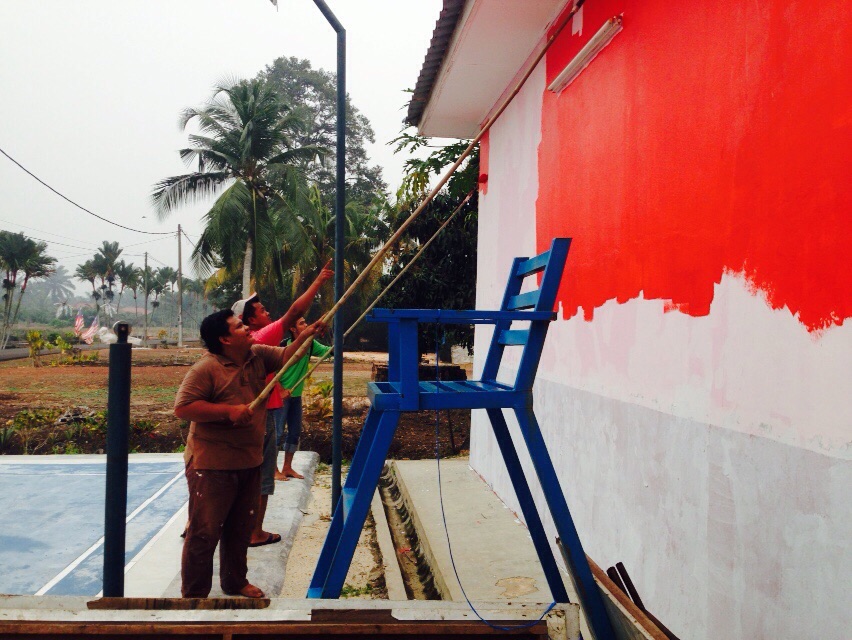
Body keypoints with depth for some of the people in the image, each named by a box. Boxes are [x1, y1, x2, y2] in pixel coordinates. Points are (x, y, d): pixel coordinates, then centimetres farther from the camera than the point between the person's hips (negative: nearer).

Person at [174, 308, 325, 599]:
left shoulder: (258, 355, 5)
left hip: (249, 462, 8)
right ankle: (194, 595, 12)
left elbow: (286, 356, 11)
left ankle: (235, 581, 38)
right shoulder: (205, 369, -16)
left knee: (240, 528, 21)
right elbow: (182, 408, -20)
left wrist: (306, 335, -6)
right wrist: (228, 411, -24)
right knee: (204, 532, -1)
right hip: (212, 465, -7)